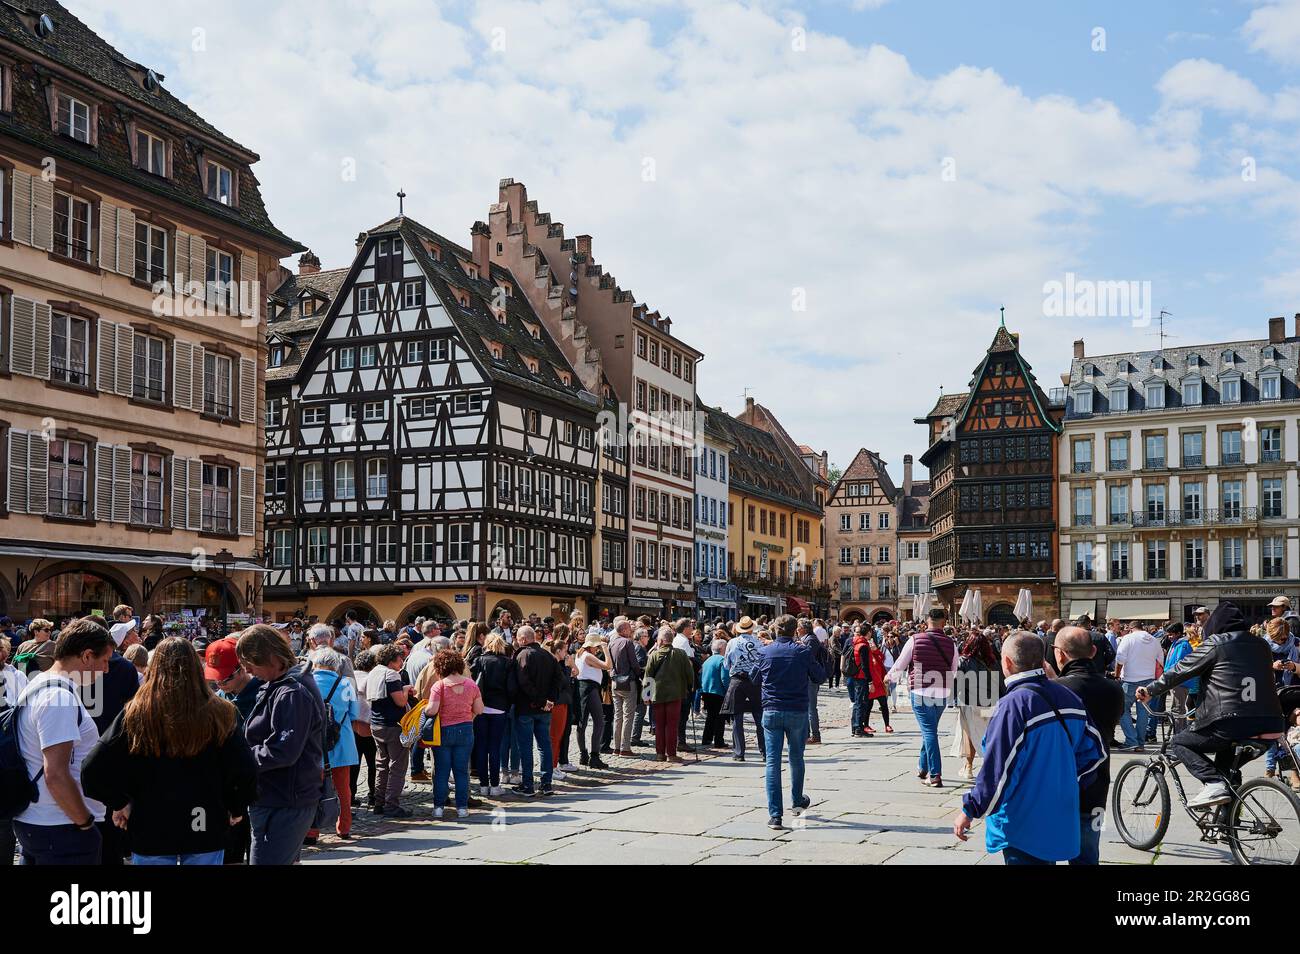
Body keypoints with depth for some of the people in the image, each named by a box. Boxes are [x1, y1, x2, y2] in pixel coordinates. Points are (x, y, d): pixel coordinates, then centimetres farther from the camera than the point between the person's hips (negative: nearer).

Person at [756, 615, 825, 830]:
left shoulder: (765, 652, -1)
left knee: (773, 761, 0)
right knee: (796, 758, 20)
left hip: (771, 711, 0)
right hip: (798, 711, 0)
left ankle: (775, 814, -6)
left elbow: (755, 680, 10)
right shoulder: (803, 651, -5)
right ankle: (797, 801, 38)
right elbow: (820, 677, 4)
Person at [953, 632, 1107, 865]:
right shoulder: (1070, 698, 2)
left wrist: (969, 810, -12)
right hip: (1060, 824, 7)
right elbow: (1095, 752, 8)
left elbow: (997, 770, -22)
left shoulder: (1014, 704, -21)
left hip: (1022, 827, -7)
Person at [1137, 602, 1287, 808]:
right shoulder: (1261, 645, 17)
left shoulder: (1215, 644, 0)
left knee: (1179, 743, 10)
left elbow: (1180, 671, 1)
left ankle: (1214, 783, -13)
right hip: (1270, 726, 7)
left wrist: (1150, 690, 12)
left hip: (1230, 724, -7)